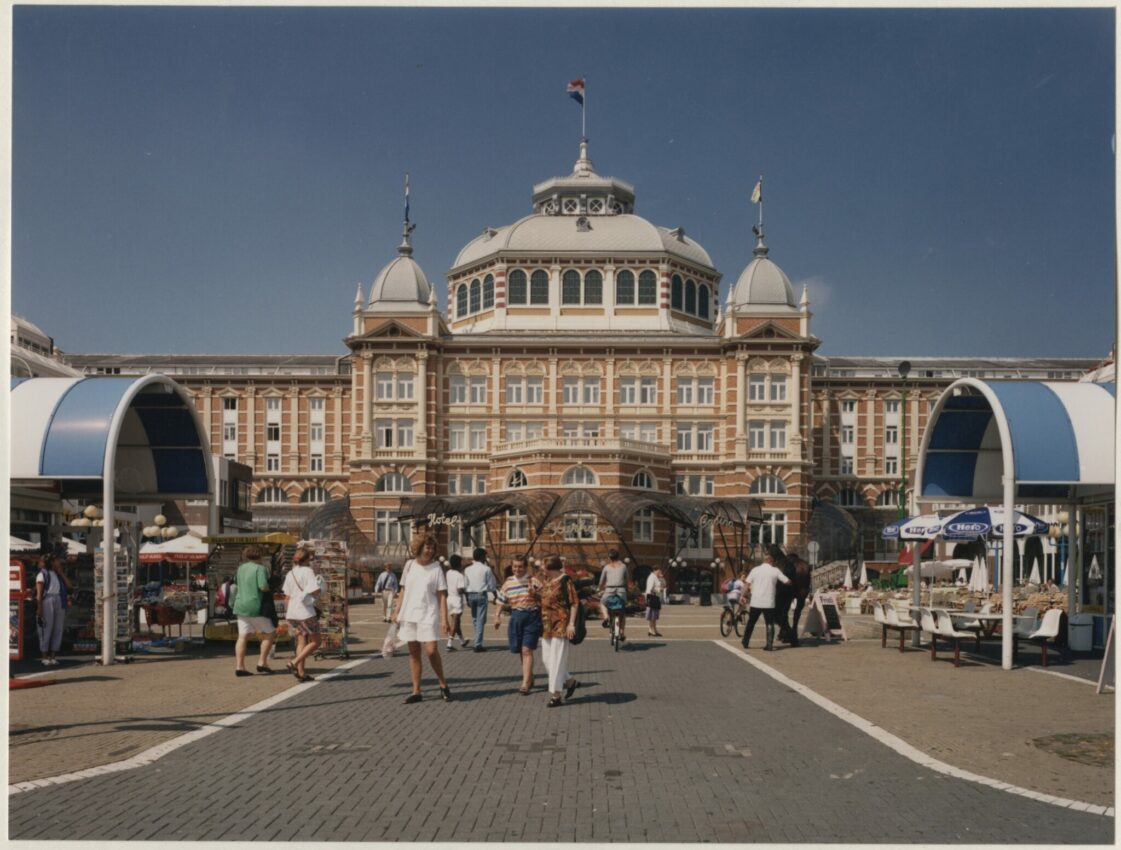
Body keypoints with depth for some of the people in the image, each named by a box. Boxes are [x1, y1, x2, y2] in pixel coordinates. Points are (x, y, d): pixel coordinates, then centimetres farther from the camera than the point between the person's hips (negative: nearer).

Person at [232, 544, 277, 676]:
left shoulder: (241, 568, 10)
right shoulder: (260, 568, -13)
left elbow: (236, 582, 27)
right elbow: (263, 586, -23)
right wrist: (270, 589, -3)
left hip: (240, 605, 7)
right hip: (255, 607, -7)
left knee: (243, 636, 6)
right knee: (270, 632, 7)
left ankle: (240, 667, 2)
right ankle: (262, 662, 3)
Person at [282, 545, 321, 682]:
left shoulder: (290, 574, 10)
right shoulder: (308, 571, -9)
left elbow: (287, 596, 13)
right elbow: (316, 591, -18)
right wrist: (315, 597, 5)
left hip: (292, 612, 7)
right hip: (306, 612, -7)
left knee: (301, 642, 12)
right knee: (314, 642, 3)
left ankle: (301, 673, 8)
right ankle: (294, 663, -11)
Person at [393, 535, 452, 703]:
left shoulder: (436, 568, -3)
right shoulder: (409, 565, 7)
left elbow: (442, 595, -5)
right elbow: (403, 590, 15)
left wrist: (444, 619, -11)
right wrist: (397, 611, 9)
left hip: (428, 615, -4)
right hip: (409, 614, 4)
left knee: (431, 650, -13)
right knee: (413, 653, 6)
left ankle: (443, 686, 6)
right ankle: (416, 691, 12)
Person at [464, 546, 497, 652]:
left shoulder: (467, 569, 6)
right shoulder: (486, 569, -6)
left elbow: (465, 585, 9)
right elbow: (492, 585, -3)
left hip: (471, 595, 4)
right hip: (481, 595, -4)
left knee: (474, 619, 18)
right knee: (481, 620, -1)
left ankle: (478, 642, 22)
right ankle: (478, 644, -5)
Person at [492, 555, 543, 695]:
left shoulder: (534, 581, -2)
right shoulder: (508, 583, 8)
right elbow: (501, 602, 11)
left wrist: (535, 594, -19)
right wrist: (497, 616, -3)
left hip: (532, 617, -4)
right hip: (516, 617, 4)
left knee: (527, 650, -10)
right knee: (520, 651, 13)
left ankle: (525, 684, -10)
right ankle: (530, 678, 33)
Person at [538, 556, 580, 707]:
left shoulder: (565, 581, -11)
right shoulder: (545, 582, 11)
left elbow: (574, 603, -12)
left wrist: (571, 623, -16)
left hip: (560, 625, -8)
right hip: (547, 625, 8)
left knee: (557, 659, -4)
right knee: (547, 659, 10)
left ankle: (555, 695, 4)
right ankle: (570, 682, 28)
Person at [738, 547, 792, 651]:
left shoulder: (755, 569, 2)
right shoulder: (775, 571, -1)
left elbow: (747, 585, -1)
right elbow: (788, 582, 1)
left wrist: (742, 596, 1)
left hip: (755, 602, 2)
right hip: (769, 603, -2)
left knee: (750, 623, 14)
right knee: (769, 624, 5)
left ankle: (745, 643, 20)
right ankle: (769, 645, -3)